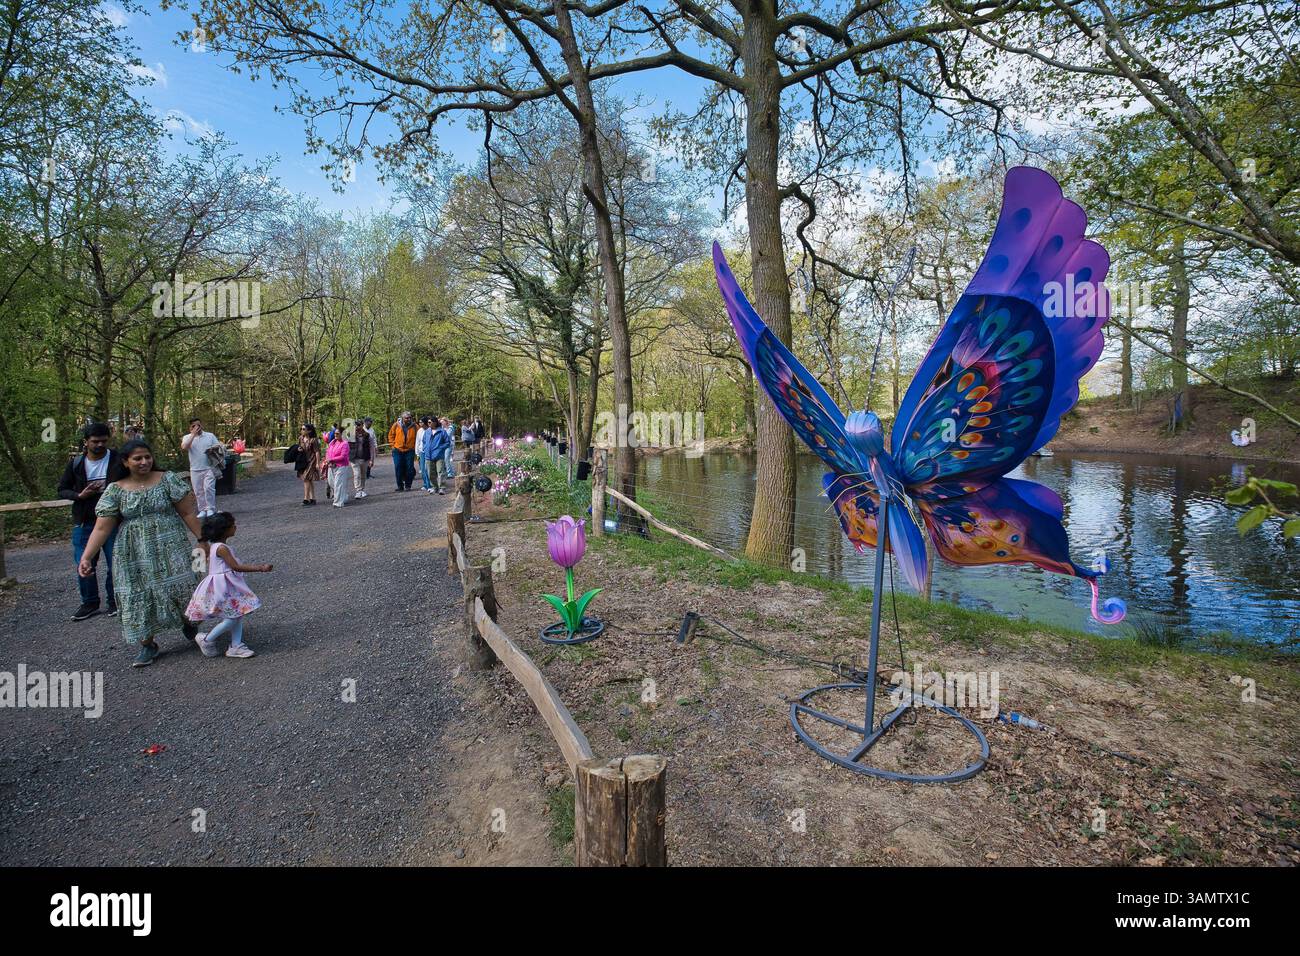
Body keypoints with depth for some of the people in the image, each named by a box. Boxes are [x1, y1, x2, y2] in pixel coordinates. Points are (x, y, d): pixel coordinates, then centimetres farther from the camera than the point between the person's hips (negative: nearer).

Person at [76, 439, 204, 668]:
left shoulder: (168, 479, -4)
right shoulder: (115, 490, -2)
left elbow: (187, 513, -2)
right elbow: (101, 528, -3)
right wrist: (86, 557, -12)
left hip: (169, 546, -1)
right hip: (134, 553, 1)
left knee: (179, 587, -1)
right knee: (138, 595, 4)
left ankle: (187, 621, 29)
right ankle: (147, 645, 18)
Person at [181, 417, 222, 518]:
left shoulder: (210, 435, 7)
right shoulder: (187, 437, 6)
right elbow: (184, 448, -13)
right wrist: (193, 434, -12)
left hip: (209, 468, -2)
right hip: (195, 469, 2)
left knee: (208, 488, -13)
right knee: (198, 491, 5)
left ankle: (210, 509, -2)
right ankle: (202, 510, 13)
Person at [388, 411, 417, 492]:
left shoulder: (414, 426, -3)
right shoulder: (396, 425, -2)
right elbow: (391, 435, 11)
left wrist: (415, 446, -2)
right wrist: (393, 444, 5)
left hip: (409, 451, -1)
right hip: (398, 451, 1)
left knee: (409, 469, 1)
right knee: (398, 468, 2)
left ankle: (408, 485, 12)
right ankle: (400, 486, 13)